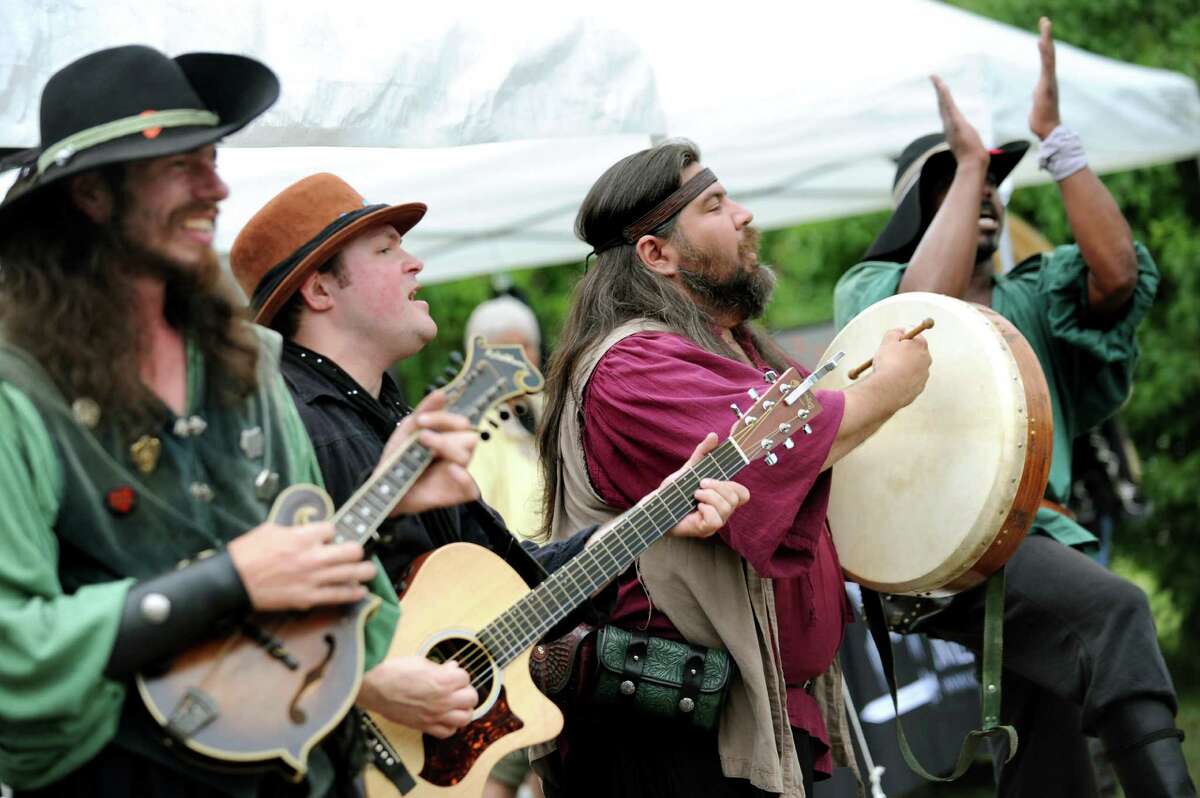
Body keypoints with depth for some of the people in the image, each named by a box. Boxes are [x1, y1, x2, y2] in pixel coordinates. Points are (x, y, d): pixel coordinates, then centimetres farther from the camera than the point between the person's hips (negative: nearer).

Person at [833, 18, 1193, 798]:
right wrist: (965, 163, -7)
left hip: (1036, 530, 6)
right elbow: (925, 308, -15)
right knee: (1114, 608, -31)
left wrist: (1055, 136, -4)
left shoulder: (1034, 296, 21)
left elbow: (1117, 272, -2)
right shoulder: (868, 288, 11)